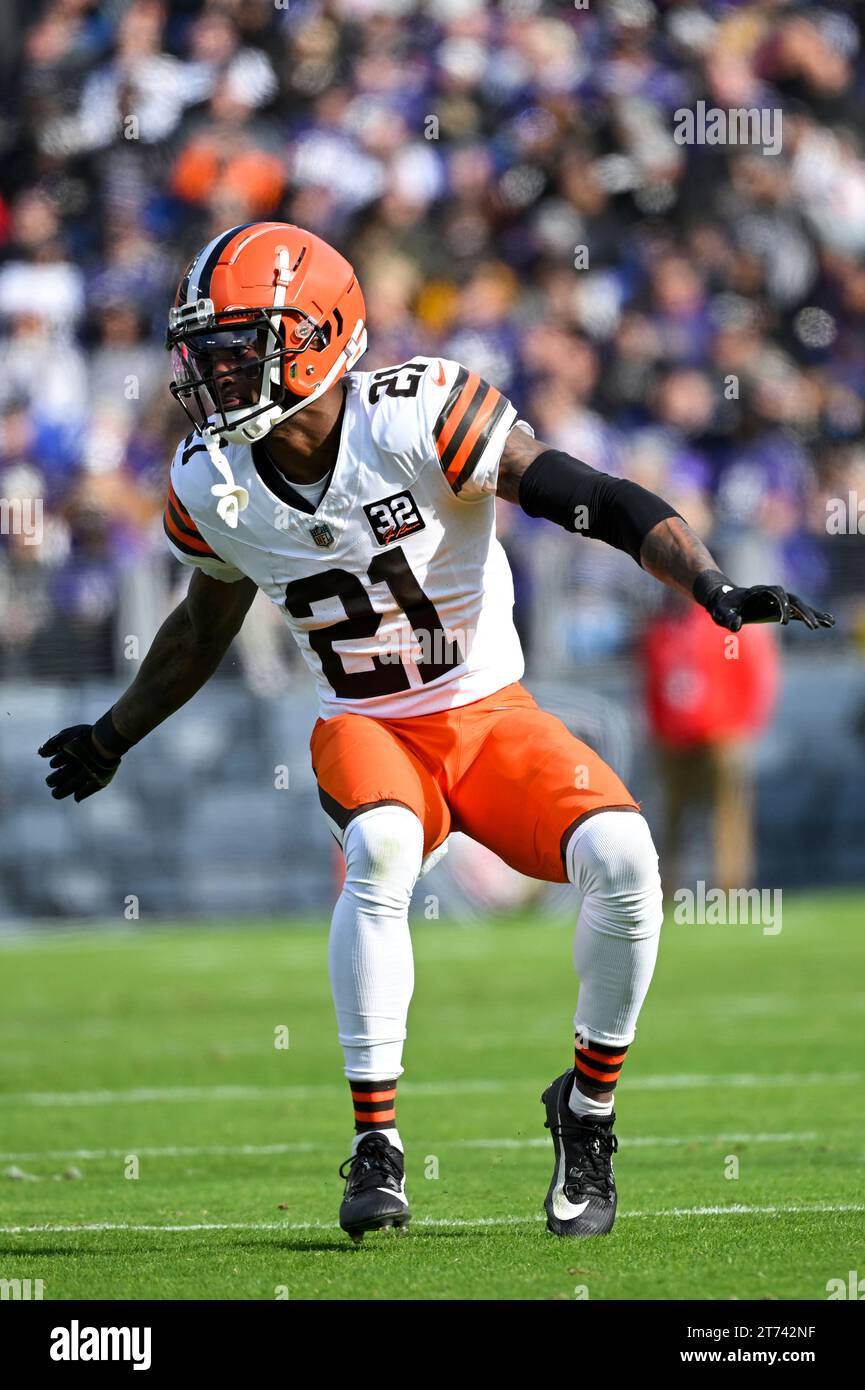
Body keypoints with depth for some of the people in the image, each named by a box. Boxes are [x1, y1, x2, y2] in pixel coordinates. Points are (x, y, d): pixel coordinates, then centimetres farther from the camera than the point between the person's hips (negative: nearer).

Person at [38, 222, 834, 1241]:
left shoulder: (416, 420, -19)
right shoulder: (212, 486, -3)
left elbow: (602, 503, -20)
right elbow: (206, 622, 18)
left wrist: (711, 585, -35)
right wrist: (112, 739, 29)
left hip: (490, 717, -1)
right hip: (366, 732, 2)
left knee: (622, 856, -27)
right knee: (381, 851, -34)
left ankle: (587, 1108, -1)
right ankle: (376, 1147, -25)